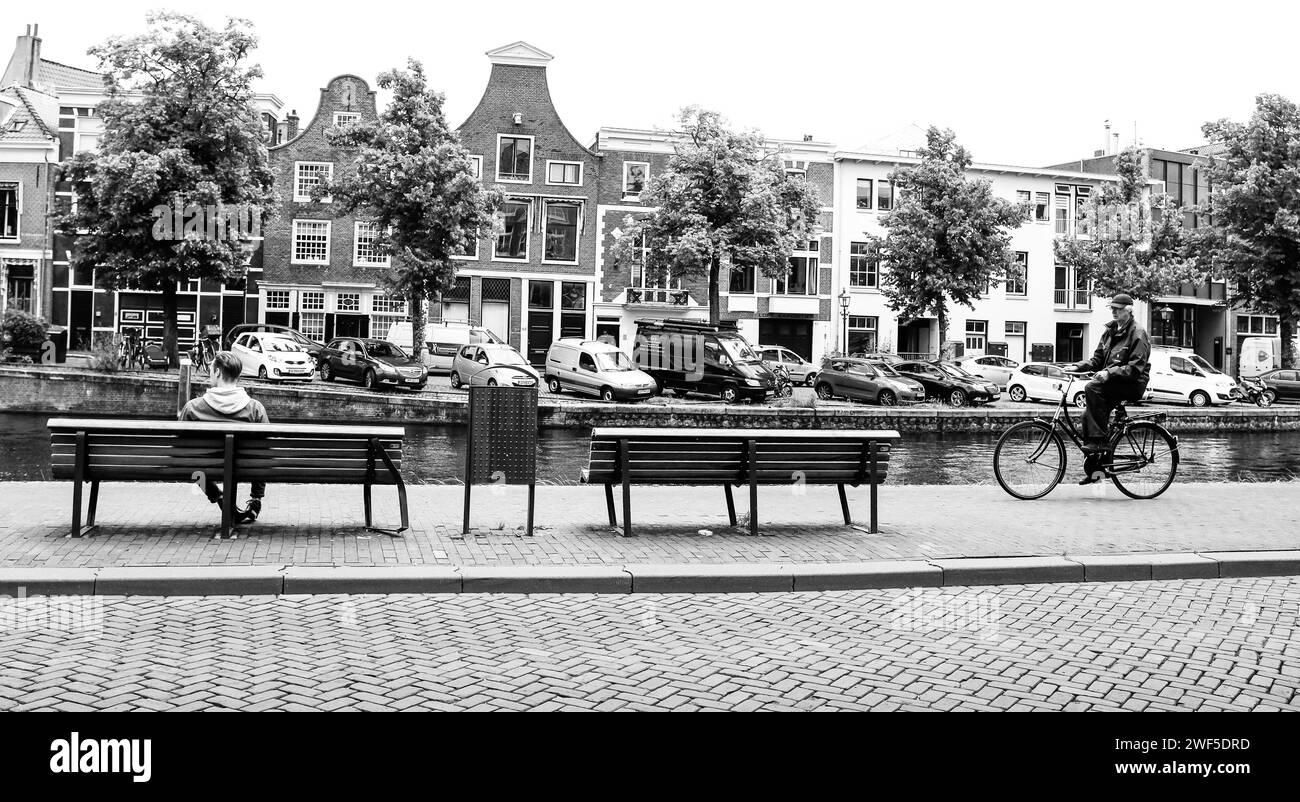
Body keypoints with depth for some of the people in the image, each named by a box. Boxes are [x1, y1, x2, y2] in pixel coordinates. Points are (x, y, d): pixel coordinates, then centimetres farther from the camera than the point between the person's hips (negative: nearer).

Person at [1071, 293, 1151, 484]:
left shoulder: (1137, 333, -8)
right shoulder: (1111, 331, 17)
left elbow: (1135, 368, -17)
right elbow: (1097, 360, 15)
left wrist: (1110, 372, -29)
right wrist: (1079, 366, -3)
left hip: (1132, 384, -7)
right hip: (1112, 383, 7)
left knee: (1092, 388, -31)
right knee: (1088, 415, -11)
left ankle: (1099, 440, -29)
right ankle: (1092, 468, -3)